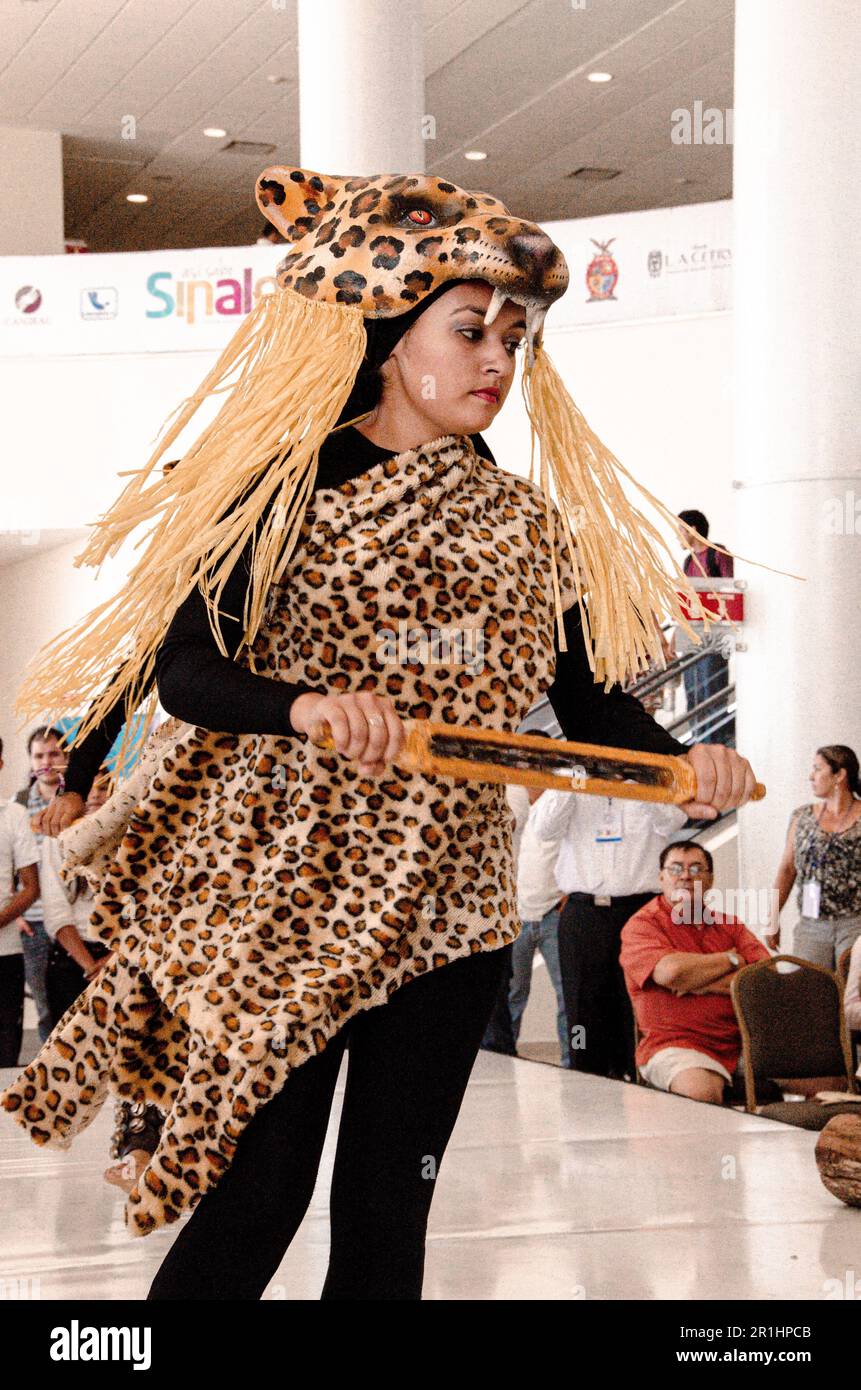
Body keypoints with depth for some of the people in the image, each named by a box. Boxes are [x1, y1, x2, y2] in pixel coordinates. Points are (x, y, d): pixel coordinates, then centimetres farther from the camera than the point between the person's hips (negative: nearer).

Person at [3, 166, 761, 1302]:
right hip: (282, 895, -4)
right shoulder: (288, 478, -4)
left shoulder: (519, 519, 11)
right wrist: (305, 707, -32)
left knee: (389, 1215, 8)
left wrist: (687, 760, -14)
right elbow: (184, 669, -13)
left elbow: (590, 705, 6)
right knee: (254, 1202, -4)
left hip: (445, 904, 5)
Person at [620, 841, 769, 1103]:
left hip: (743, 1042, 6)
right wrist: (732, 959, -2)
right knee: (702, 1091, -36)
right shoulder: (642, 926, 2)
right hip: (675, 1044, -6)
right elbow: (671, 972, -18)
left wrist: (703, 985, -8)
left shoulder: (728, 924, 18)